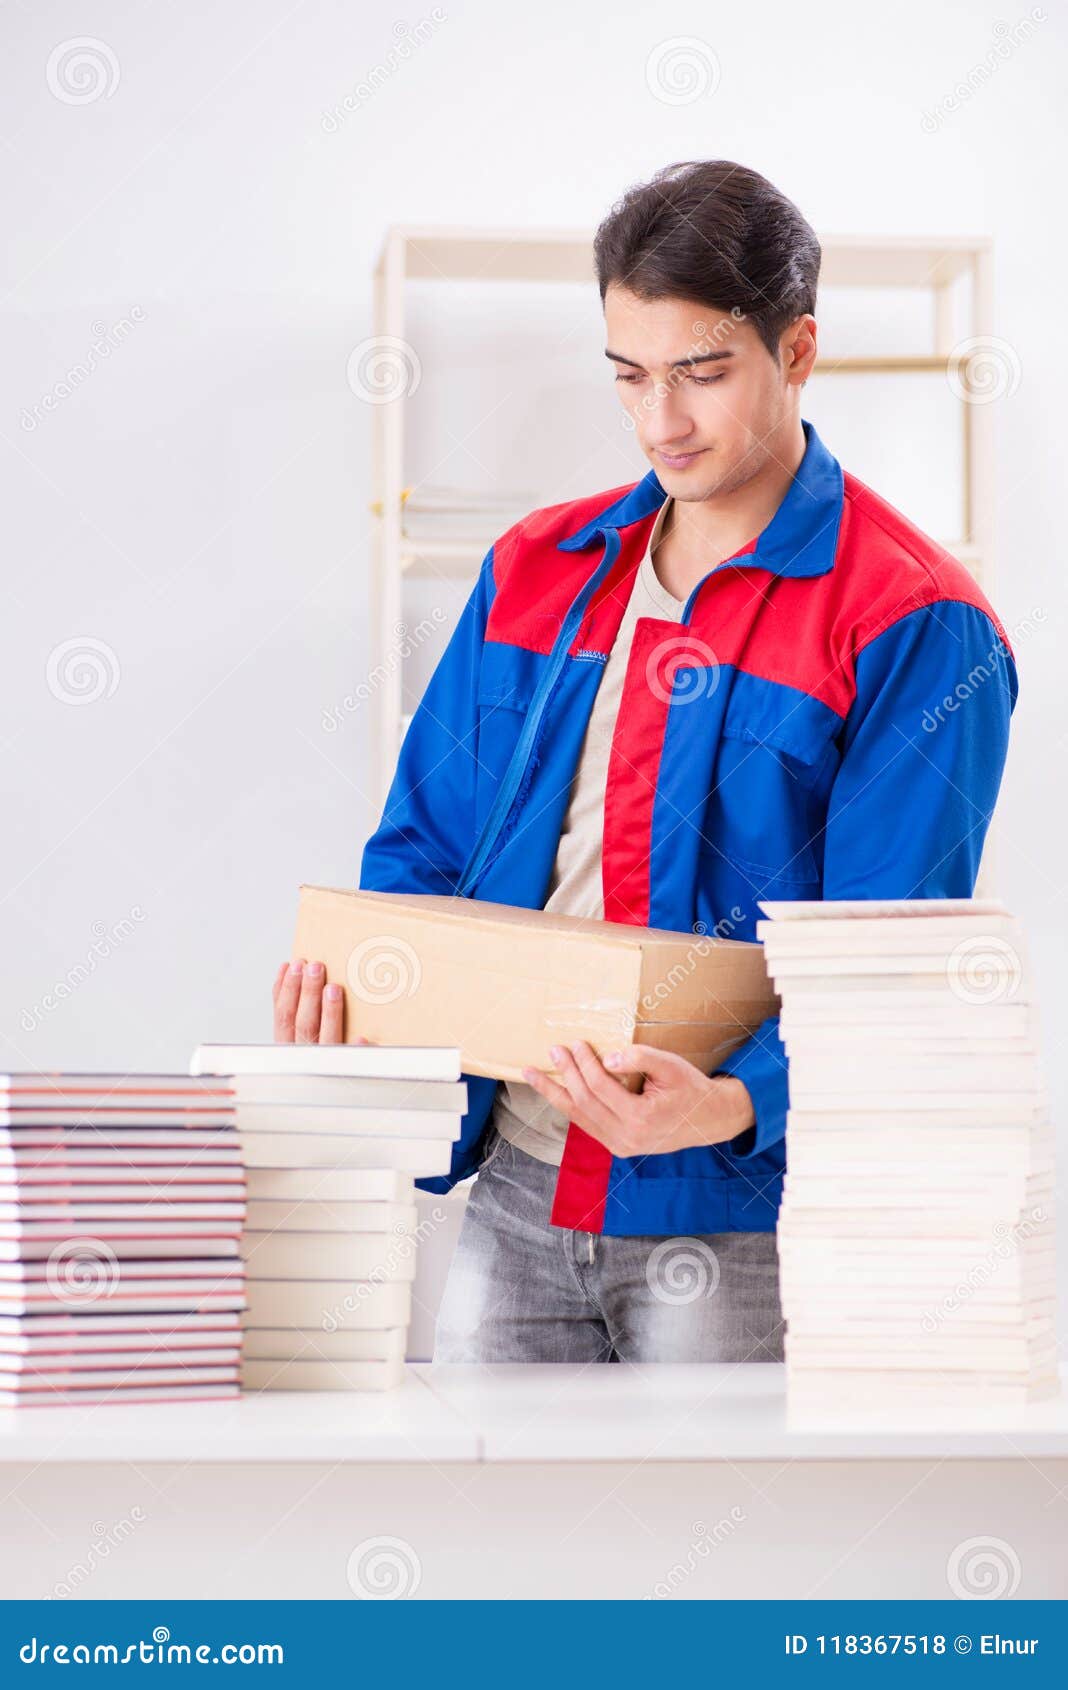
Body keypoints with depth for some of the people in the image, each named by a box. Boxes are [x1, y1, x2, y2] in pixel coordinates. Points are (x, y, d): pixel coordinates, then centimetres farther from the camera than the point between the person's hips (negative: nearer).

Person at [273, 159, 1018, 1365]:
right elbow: (426, 844, 17)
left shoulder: (912, 625, -6)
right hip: (514, 1194, 5)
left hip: (735, 1219, -5)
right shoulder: (535, 571, 12)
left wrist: (733, 1104, -29)